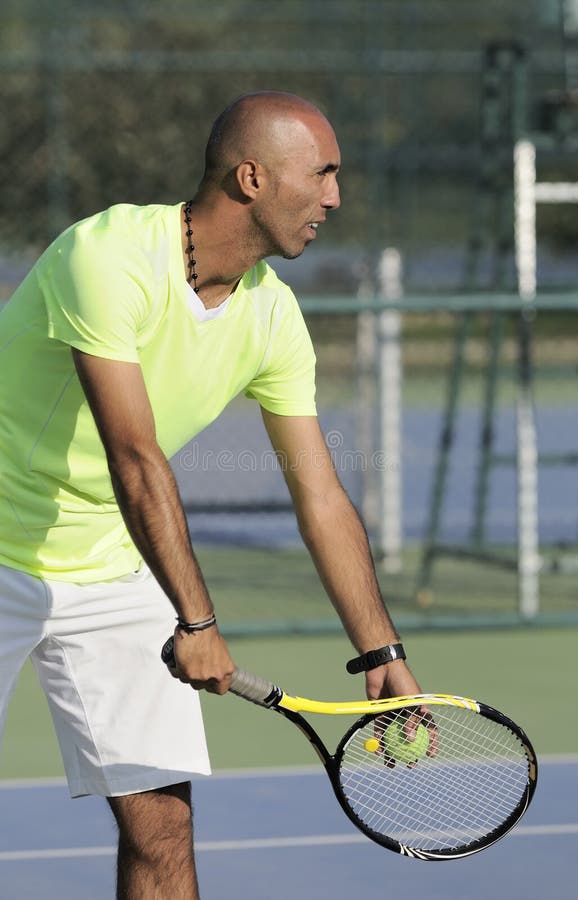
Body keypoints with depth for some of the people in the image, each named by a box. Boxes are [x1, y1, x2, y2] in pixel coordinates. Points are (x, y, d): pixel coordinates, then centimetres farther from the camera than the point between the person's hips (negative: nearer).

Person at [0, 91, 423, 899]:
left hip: (116, 569, 6)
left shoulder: (273, 317, -4)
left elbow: (321, 497, 0)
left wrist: (383, 653, -5)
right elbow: (135, 458, -31)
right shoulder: (109, 256, -25)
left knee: (162, 817, -4)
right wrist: (195, 622, -34)